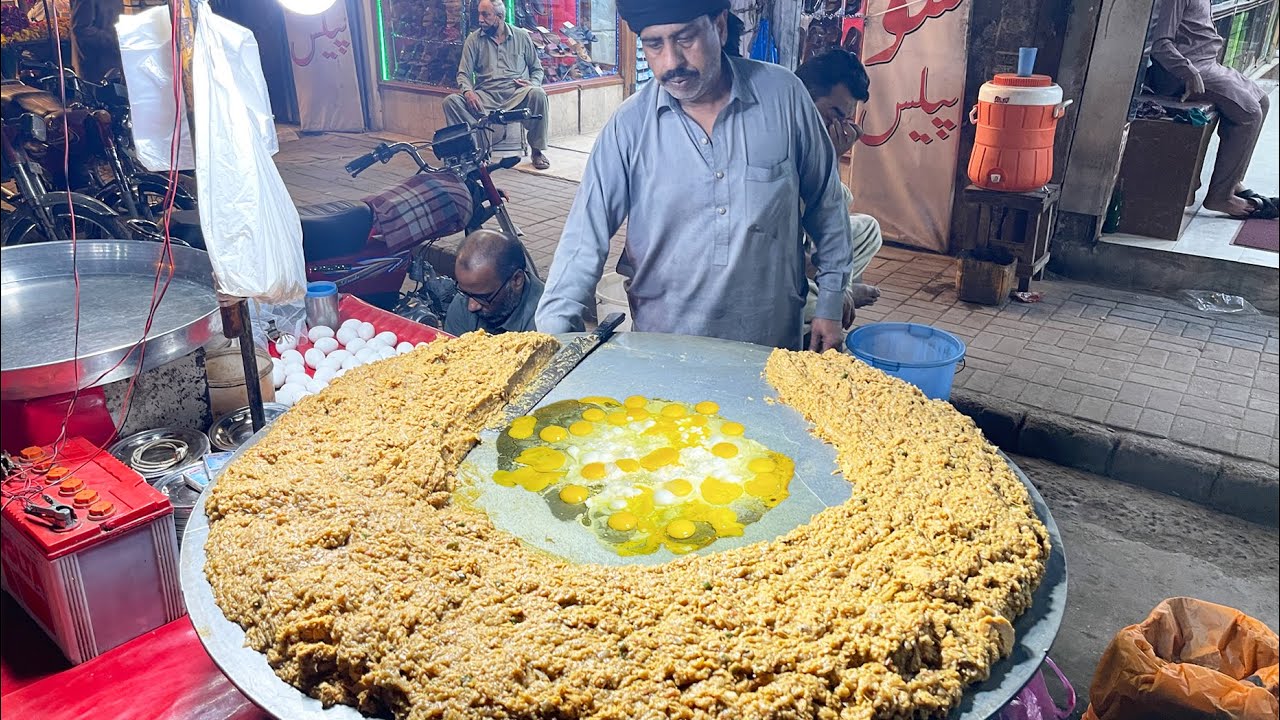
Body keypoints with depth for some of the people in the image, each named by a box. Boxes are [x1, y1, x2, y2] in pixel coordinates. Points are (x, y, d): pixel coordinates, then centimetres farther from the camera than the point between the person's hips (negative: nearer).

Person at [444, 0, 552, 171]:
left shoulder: (521, 36, 11)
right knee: (451, 101, -25)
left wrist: (533, 83, -7)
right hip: (485, 96, 1)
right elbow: (464, 73, 7)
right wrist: (467, 91, -16)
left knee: (537, 94, -34)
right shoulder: (473, 39, 10)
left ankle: (538, 150, -19)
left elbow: (537, 69, 17)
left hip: (516, 94, -1)